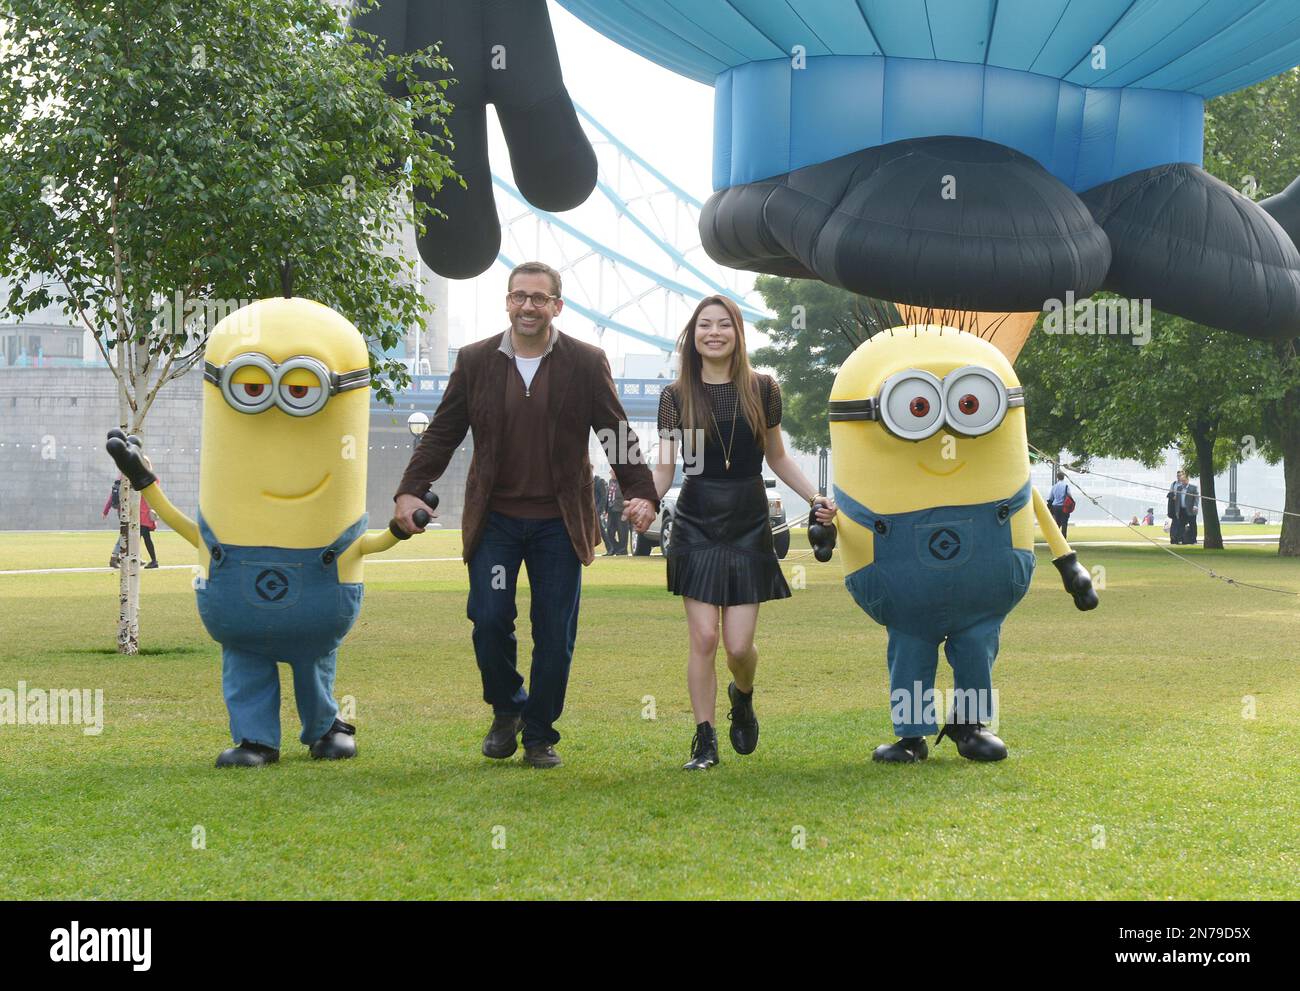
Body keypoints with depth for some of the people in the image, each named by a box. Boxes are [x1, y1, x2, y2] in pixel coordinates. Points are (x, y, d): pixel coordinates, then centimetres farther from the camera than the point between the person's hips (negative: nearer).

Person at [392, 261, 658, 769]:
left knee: (555, 633, 1)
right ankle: (506, 709, 17)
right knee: (489, 619, -9)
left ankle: (540, 736, 15)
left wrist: (642, 494, -10)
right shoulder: (475, 361, 4)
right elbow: (442, 434, 7)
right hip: (494, 518, 0)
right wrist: (410, 491, -4)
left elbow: (617, 434, 2)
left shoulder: (587, 363, 1)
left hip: (558, 522, 0)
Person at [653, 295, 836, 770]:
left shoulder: (762, 390, 3)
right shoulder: (676, 397, 1)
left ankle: (743, 697, 31)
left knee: (739, 645, -3)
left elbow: (777, 456, 13)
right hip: (696, 525, 0)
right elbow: (664, 468, 0)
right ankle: (704, 740, 6)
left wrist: (815, 498, 2)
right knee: (703, 638, -6)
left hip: (749, 527, 0)